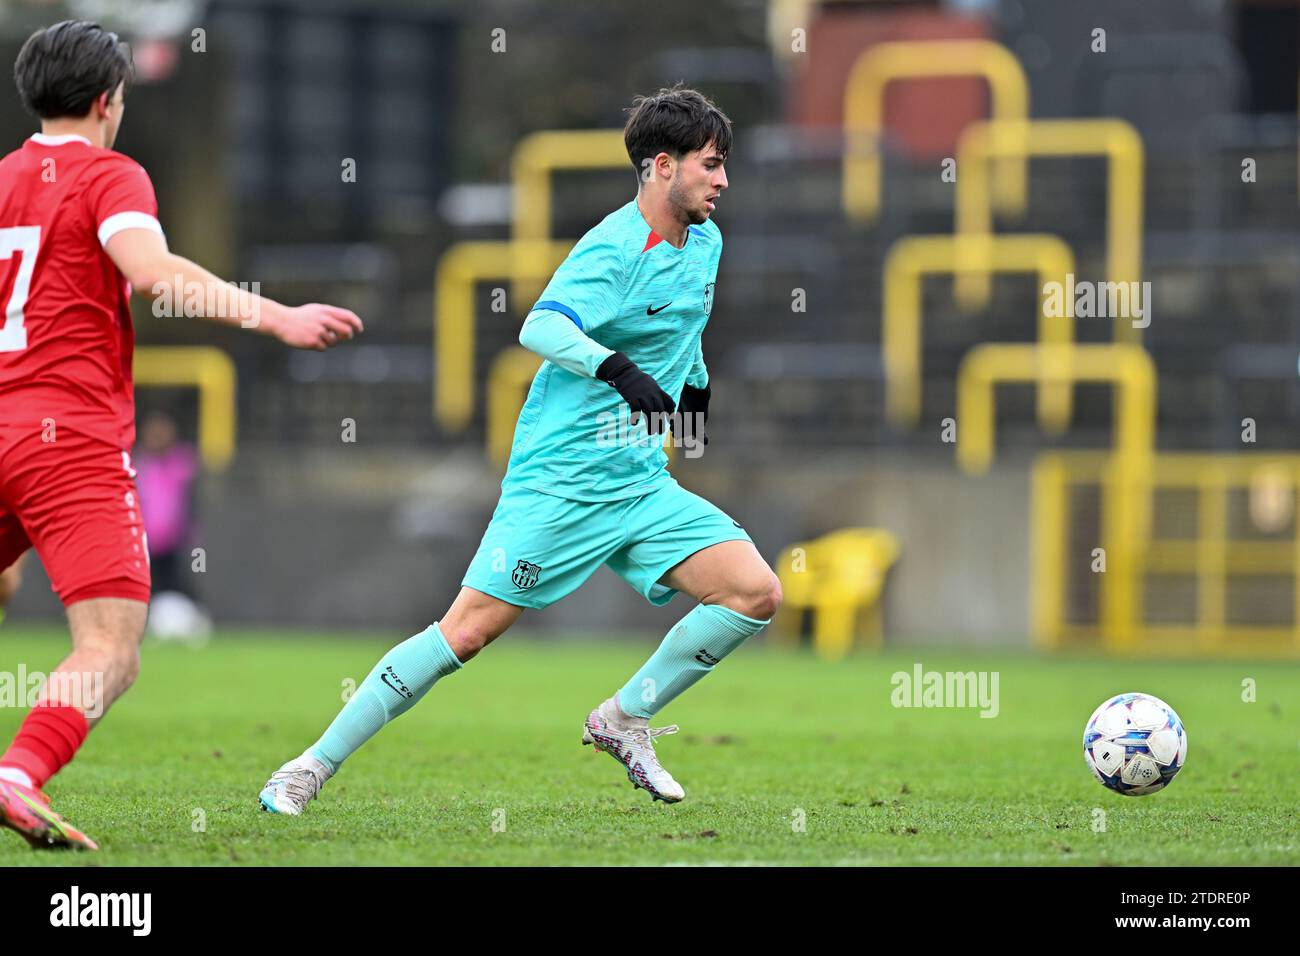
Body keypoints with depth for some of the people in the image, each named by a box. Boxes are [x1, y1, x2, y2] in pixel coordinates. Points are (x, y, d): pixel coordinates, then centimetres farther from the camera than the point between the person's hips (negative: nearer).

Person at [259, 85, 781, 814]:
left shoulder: (705, 242, 9)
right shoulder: (613, 249, -16)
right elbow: (541, 329, -33)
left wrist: (696, 385, 38)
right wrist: (618, 369, -47)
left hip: (640, 481, 7)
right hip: (559, 477, -7)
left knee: (757, 593, -7)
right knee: (469, 630, -10)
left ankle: (625, 721, 8)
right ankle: (316, 766, 1)